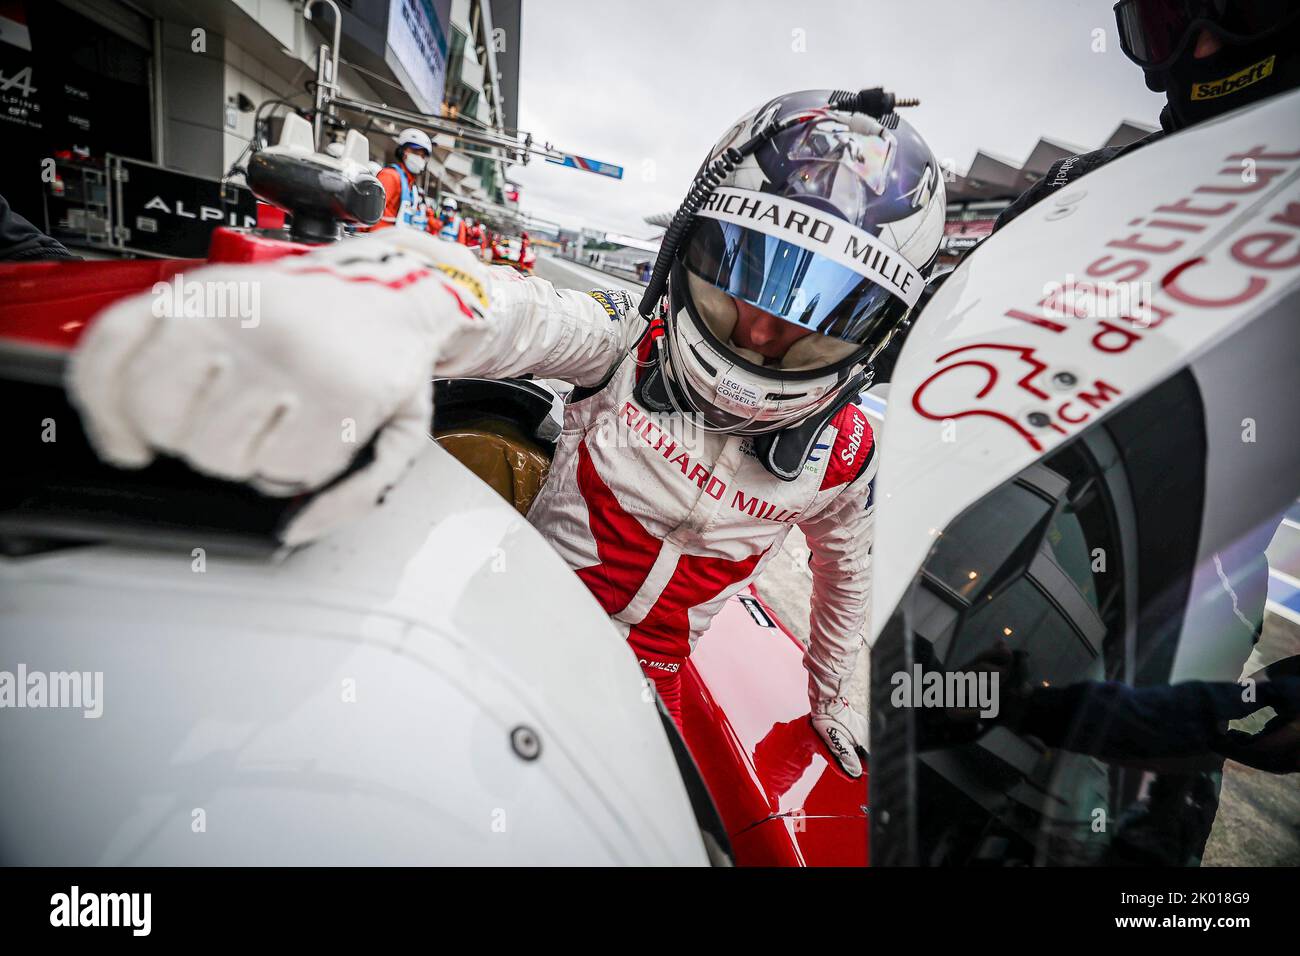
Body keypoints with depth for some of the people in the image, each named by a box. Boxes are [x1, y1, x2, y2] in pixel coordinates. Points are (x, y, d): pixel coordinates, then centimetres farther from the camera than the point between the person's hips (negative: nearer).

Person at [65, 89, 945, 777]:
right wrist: (360, 314, -64)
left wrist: (831, 694, 24)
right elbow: (497, 309, -38)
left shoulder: (844, 451, -10)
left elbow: (849, 567, 10)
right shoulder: (628, 337, -18)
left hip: (654, 668, 2)